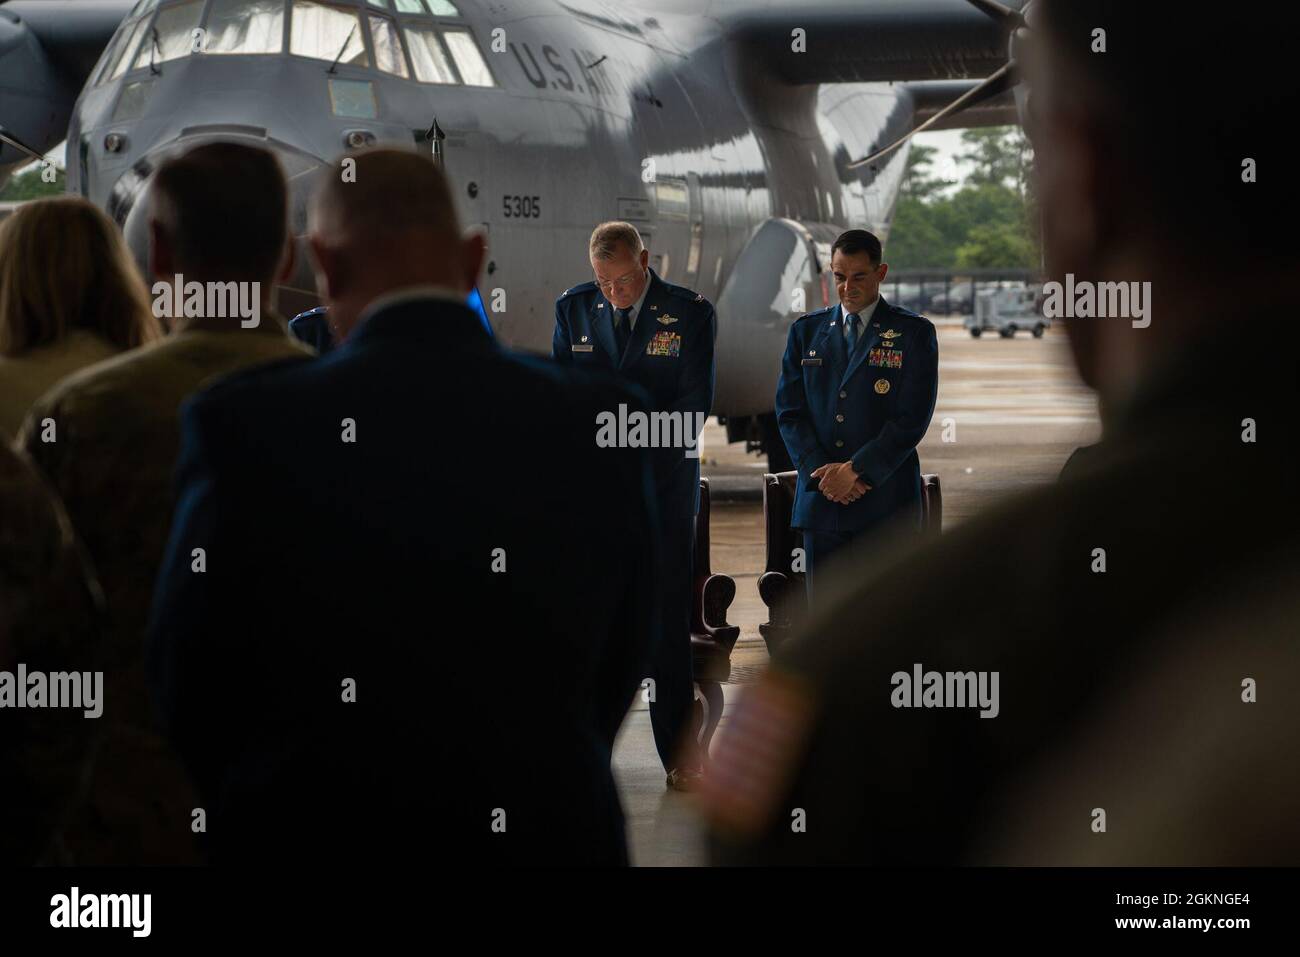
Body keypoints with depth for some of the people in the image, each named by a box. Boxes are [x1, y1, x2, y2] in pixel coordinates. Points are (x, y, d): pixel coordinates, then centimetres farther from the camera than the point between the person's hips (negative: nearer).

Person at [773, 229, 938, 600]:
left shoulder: (914, 333, 2)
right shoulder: (806, 331, 13)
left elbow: (912, 418, -6)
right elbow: (789, 412, 7)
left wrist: (855, 470, -12)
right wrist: (820, 471, -8)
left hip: (886, 501, -3)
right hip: (821, 497, 3)